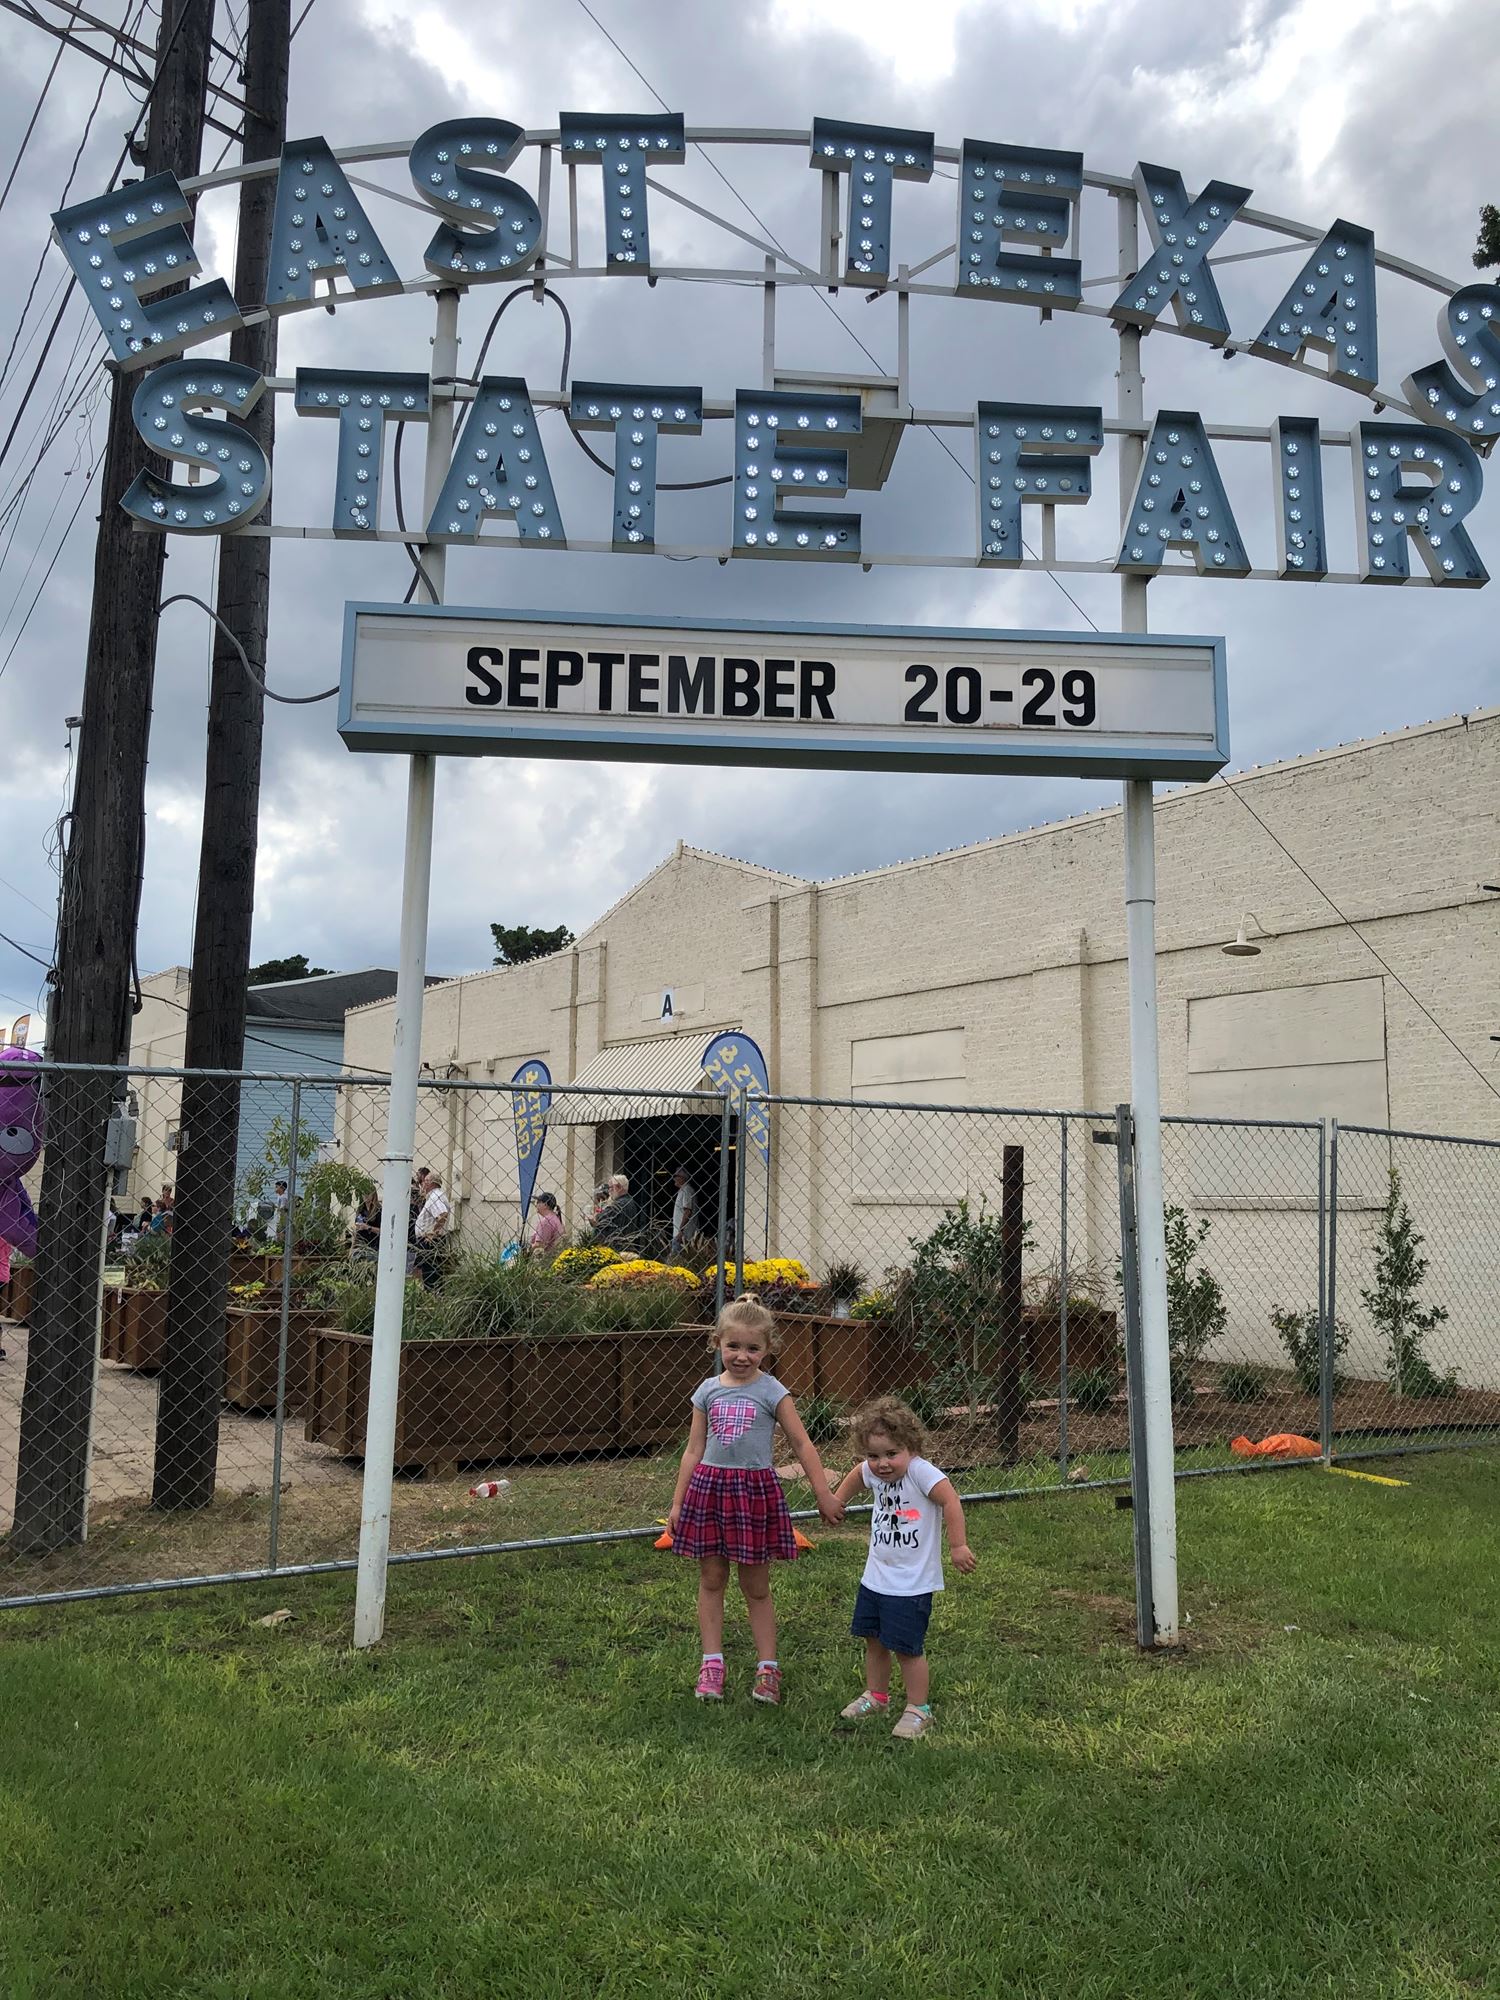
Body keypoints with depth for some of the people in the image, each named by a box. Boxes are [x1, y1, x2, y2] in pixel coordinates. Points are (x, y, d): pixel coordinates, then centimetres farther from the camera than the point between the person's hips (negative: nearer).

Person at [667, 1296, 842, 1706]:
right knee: (711, 1579, 10)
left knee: (756, 1585, 7)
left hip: (755, 1488, -2)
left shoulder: (772, 1391, -5)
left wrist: (823, 1494, -2)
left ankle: (767, 1667, 18)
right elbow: (694, 1450, 8)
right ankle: (712, 1663, 20)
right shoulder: (708, 1391, 3)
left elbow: (802, 1445, -1)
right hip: (709, 1487, 3)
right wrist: (677, 1504, 8)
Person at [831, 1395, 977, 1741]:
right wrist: (837, 1501, 16)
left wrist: (958, 1545, -33)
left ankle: (918, 1709, 19)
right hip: (875, 1578, 7)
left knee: (907, 1648, 1)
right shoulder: (873, 1471, -3)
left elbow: (951, 1501, -32)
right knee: (874, 1640, 19)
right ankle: (876, 1696, 39)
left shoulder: (920, 1472, -24)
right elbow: (855, 1476, 21)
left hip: (912, 1583, -7)